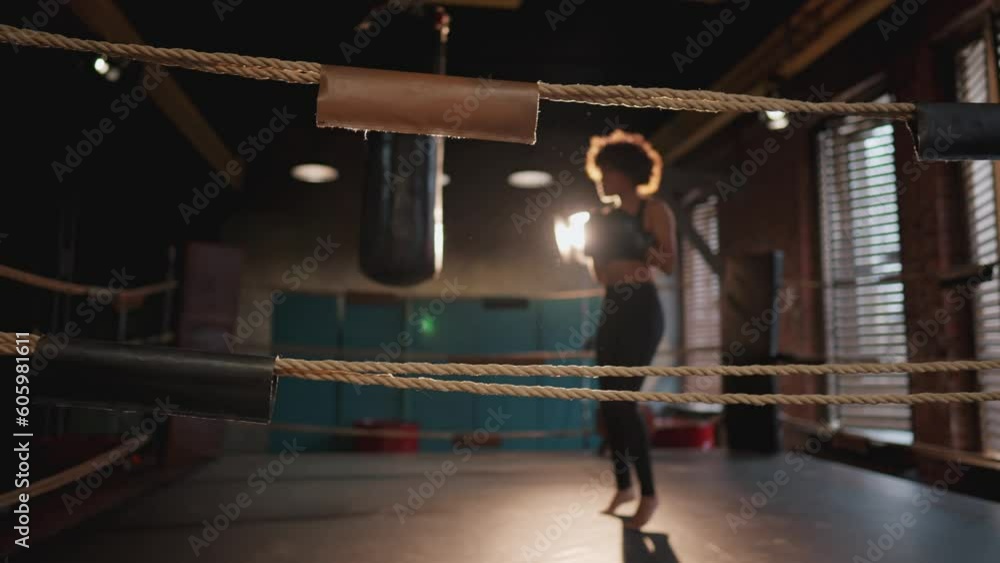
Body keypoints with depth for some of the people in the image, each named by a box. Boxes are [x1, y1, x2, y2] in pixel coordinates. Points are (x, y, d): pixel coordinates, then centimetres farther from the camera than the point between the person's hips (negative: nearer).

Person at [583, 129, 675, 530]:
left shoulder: (655, 211, -3)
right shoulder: (605, 215, 15)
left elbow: (669, 266, -11)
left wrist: (641, 245, -27)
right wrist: (591, 246, 0)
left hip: (642, 310, -7)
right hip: (611, 310, 7)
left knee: (624, 400, -12)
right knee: (609, 401, 6)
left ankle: (648, 494, 1)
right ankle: (623, 486, 19)